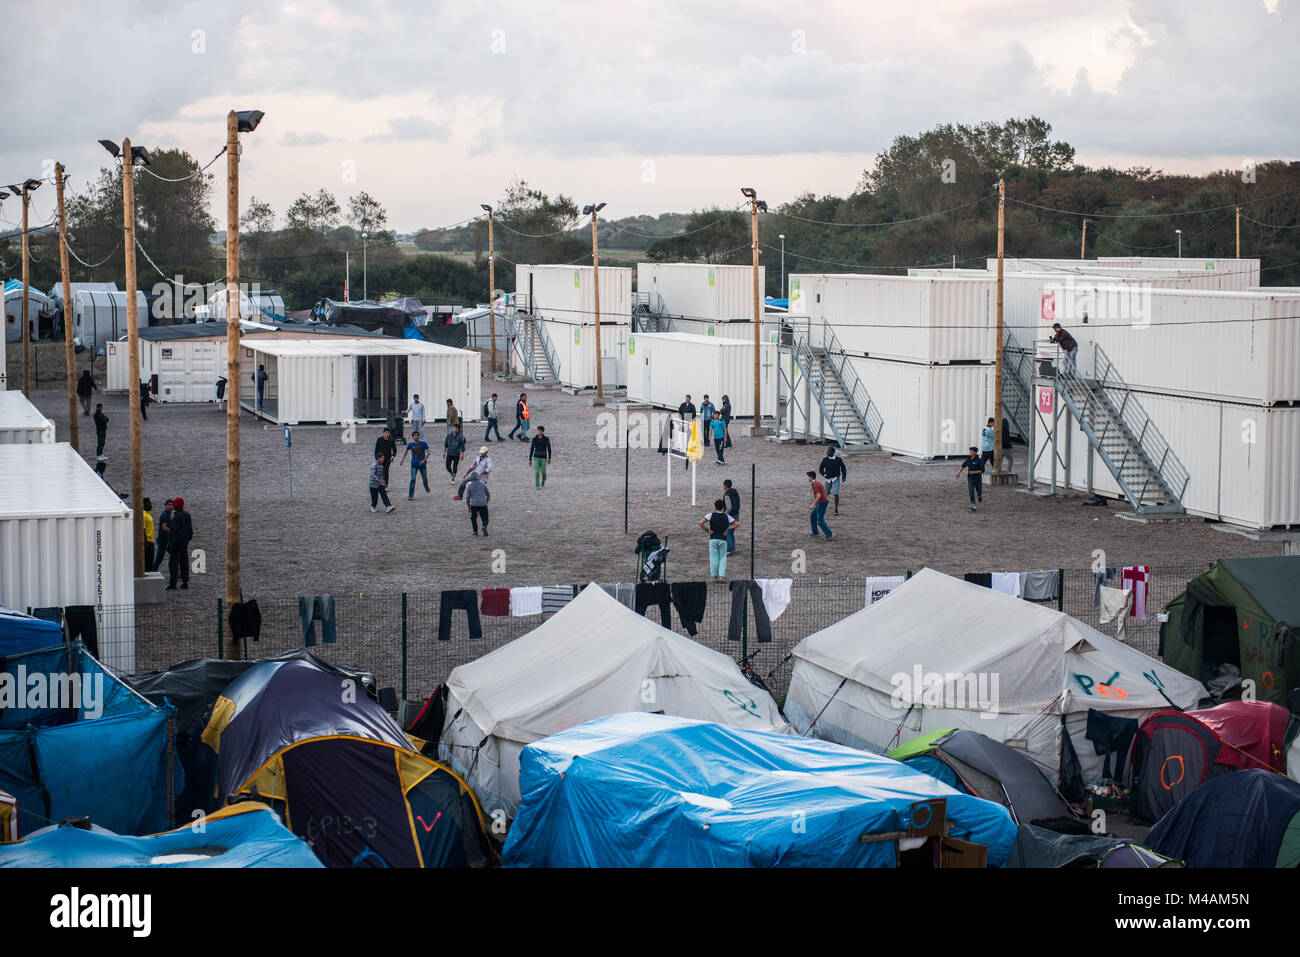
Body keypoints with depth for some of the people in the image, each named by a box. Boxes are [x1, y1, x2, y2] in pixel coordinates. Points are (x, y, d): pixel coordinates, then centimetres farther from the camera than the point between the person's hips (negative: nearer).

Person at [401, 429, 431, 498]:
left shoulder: (423, 443, -6)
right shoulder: (410, 444, -1)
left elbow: (428, 452, -5)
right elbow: (405, 452, 16)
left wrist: (424, 460, -17)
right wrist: (402, 460, 8)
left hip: (422, 464, 0)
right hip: (414, 465, 0)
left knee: (425, 478, 13)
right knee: (413, 479, -11)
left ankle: (426, 487, 48)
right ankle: (410, 495, -10)